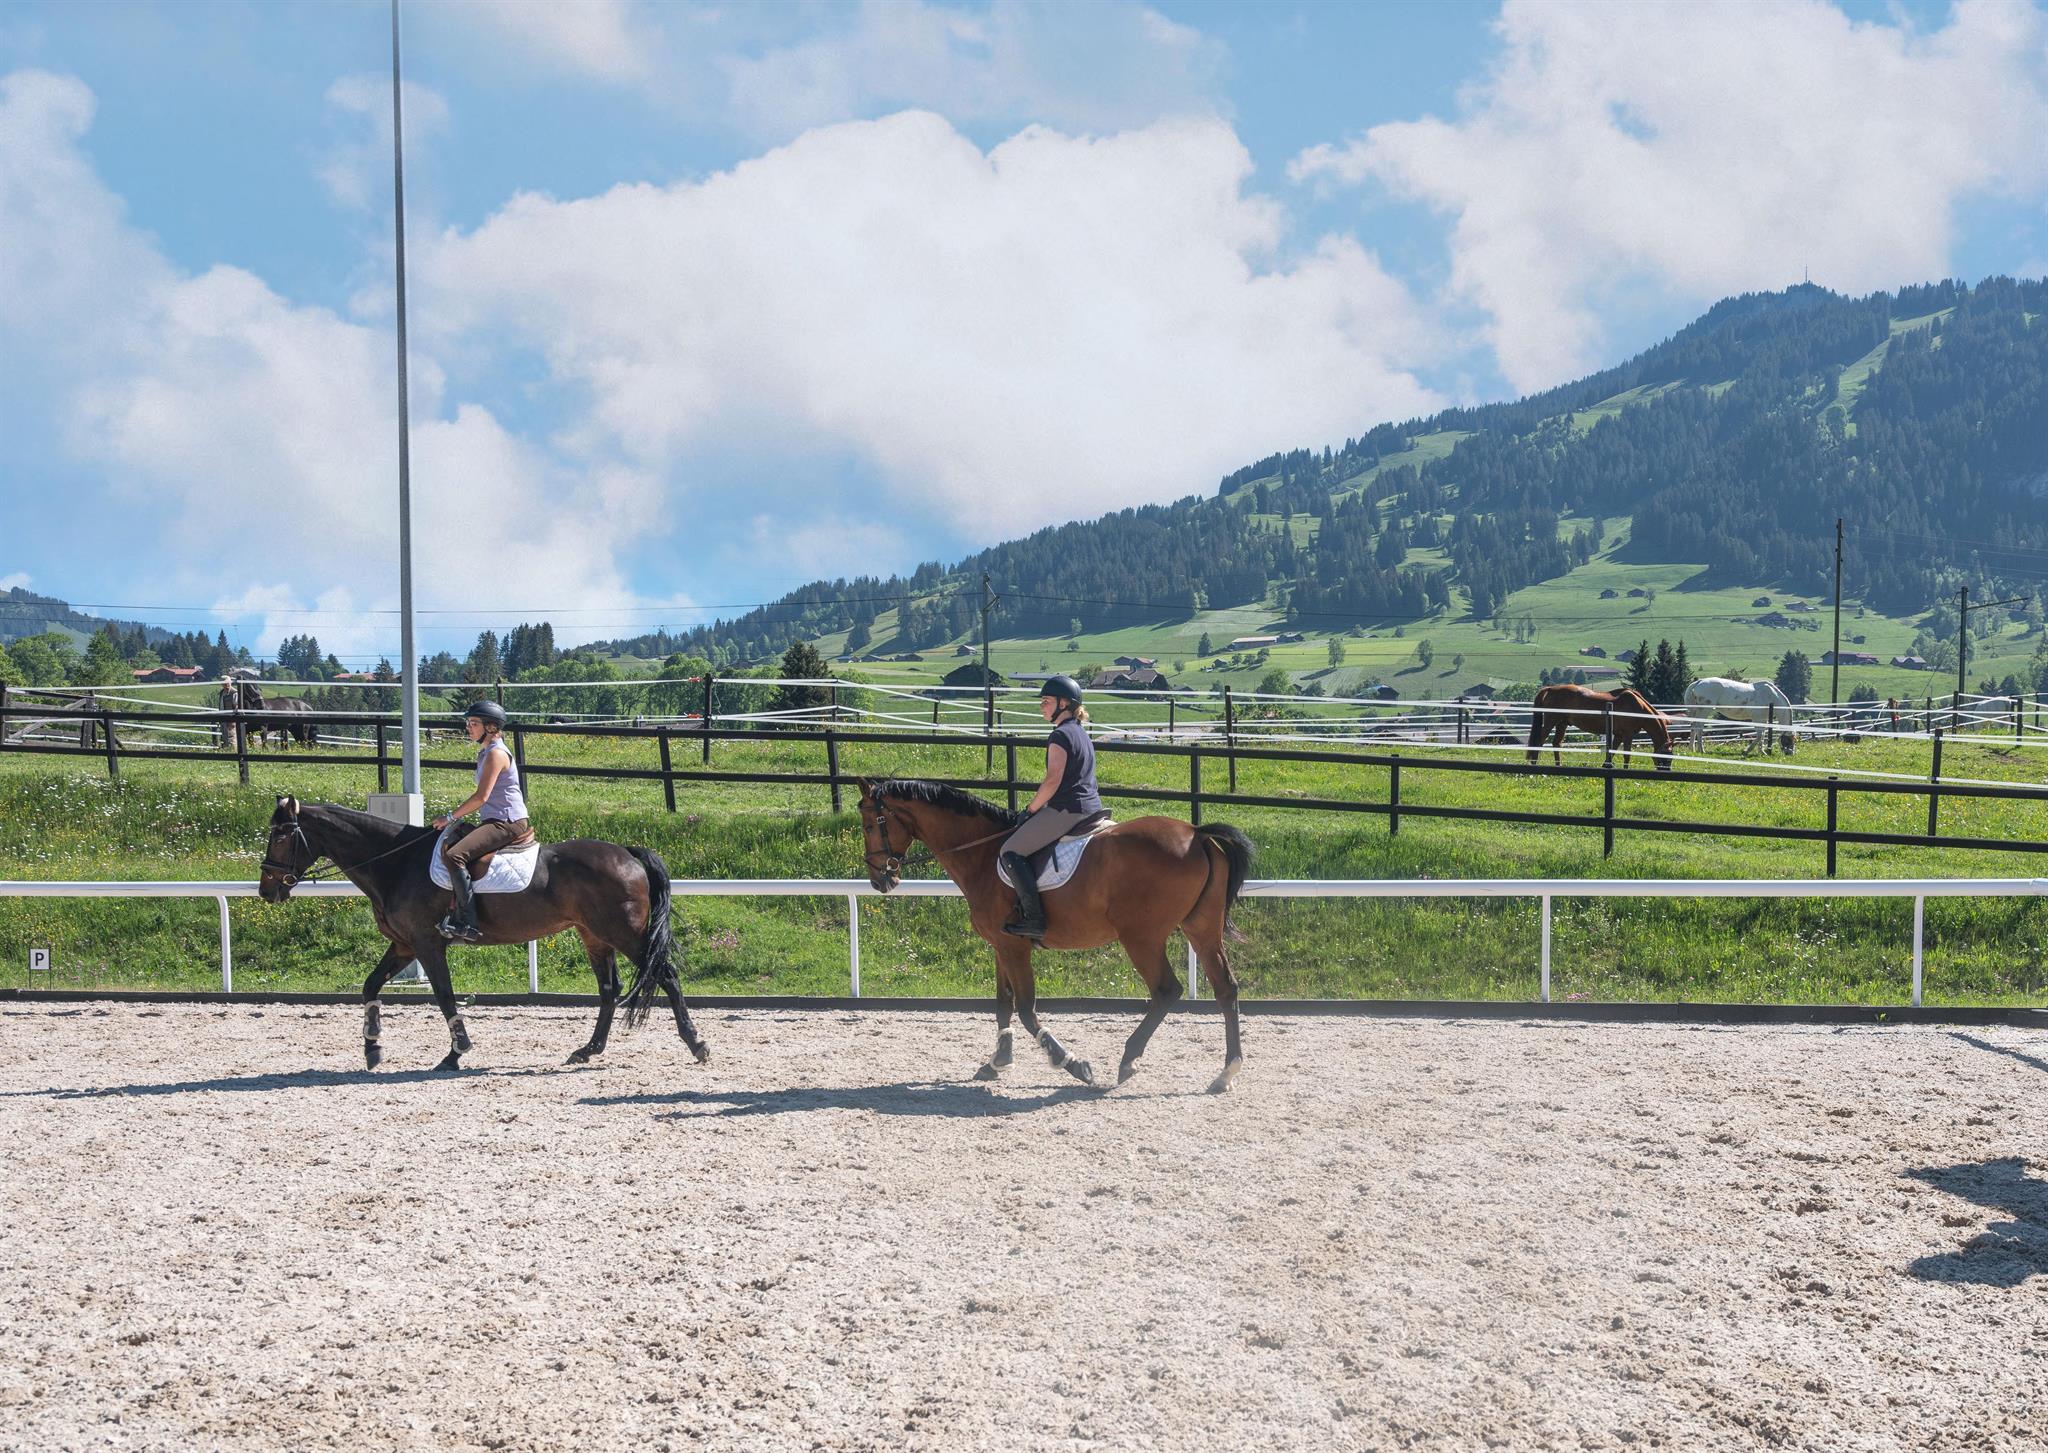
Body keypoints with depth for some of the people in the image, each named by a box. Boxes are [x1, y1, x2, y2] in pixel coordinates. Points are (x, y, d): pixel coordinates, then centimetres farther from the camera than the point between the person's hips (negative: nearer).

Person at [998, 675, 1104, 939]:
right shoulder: (1081, 733, 18)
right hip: (1092, 807, 11)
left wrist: (1031, 810, -8)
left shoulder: (1060, 735, -12)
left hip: (1067, 809, -11)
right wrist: (1038, 808, 22)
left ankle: (1034, 919, -16)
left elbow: (1053, 780, -18)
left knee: (1011, 852, -9)